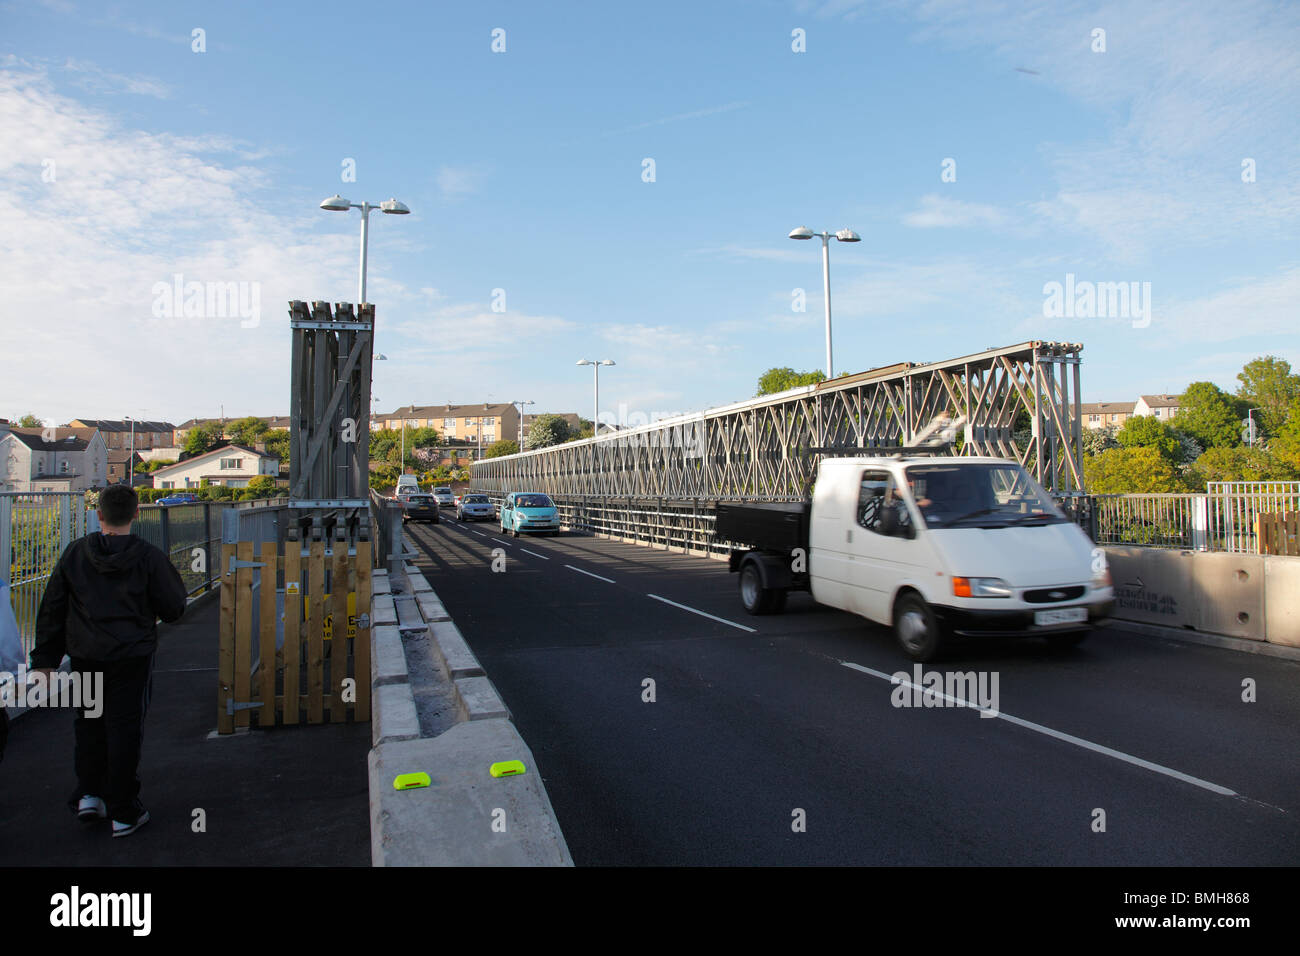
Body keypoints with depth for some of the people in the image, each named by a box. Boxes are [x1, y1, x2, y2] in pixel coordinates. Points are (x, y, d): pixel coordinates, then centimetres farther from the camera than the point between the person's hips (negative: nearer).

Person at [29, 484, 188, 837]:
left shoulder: (75, 553, -1)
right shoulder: (149, 557, -11)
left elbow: (52, 609, 4)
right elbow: (174, 609, -6)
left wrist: (45, 659, 12)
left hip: (85, 657, 3)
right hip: (131, 658, -2)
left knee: (89, 725, 21)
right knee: (125, 729, 4)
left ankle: (88, 794, 21)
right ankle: (123, 813, 12)